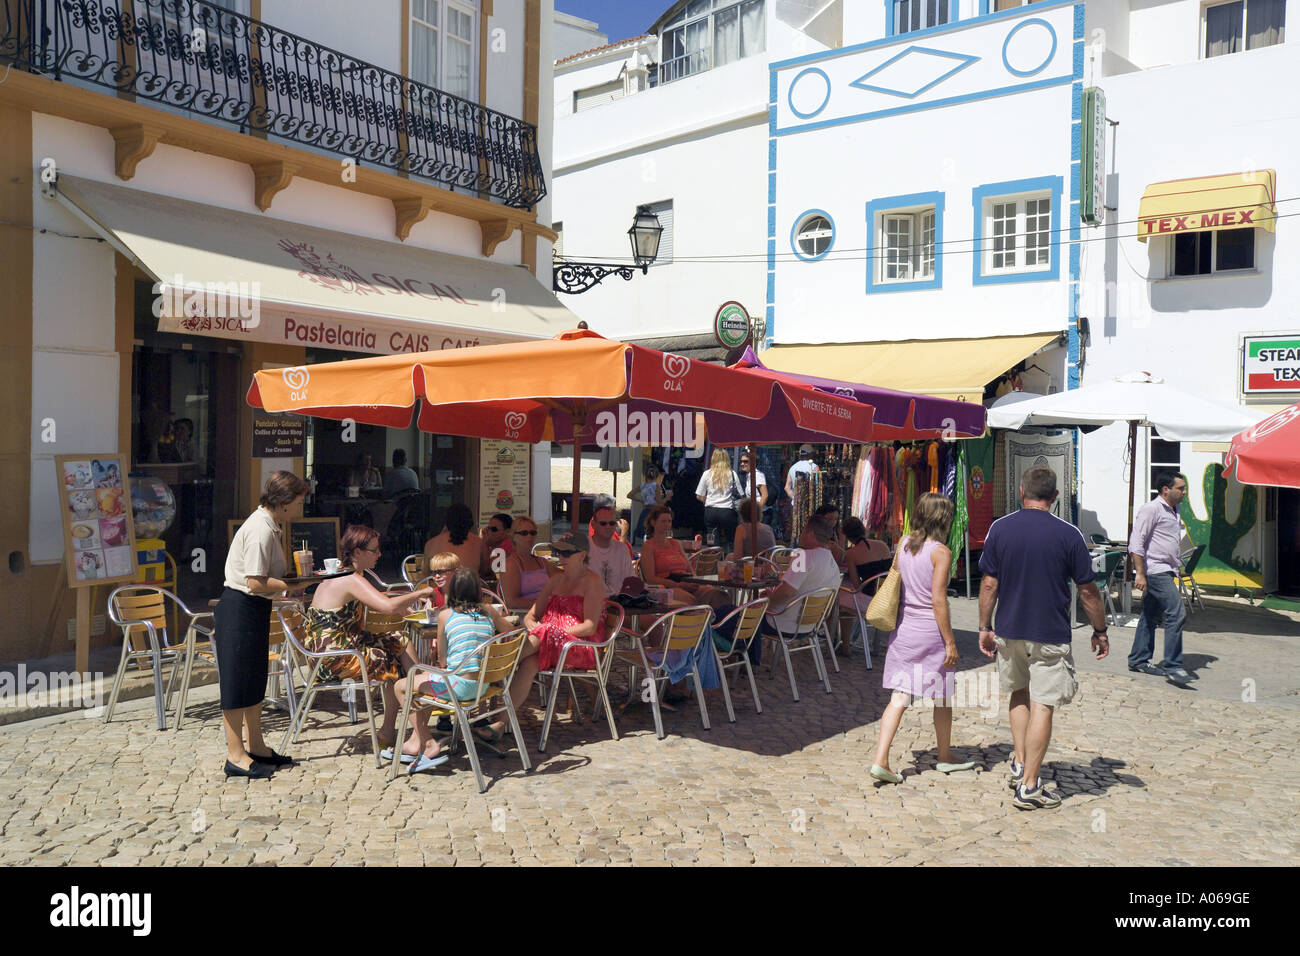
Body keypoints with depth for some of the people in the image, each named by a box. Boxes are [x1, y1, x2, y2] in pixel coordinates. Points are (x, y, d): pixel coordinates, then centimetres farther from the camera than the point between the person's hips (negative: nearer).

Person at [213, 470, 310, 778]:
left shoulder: (269, 526, 10)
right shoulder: (261, 530, -20)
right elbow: (256, 583, -24)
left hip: (254, 610, 10)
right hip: (240, 610, -10)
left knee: (254, 678, 16)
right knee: (238, 679, -2)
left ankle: (256, 746, 27)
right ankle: (236, 755, 7)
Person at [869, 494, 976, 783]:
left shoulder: (903, 545, 5)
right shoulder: (941, 552, -13)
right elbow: (938, 601, -17)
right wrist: (950, 641, -11)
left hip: (904, 629, 5)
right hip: (930, 631, -5)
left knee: (899, 698, 4)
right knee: (942, 697, 14)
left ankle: (881, 760, -6)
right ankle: (945, 758, 30)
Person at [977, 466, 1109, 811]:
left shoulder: (999, 529, -4)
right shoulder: (1068, 534, -9)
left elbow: (989, 584, -2)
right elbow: (1088, 590, -4)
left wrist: (984, 627, 7)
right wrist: (1100, 631, 9)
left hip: (1009, 631, 3)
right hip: (1050, 635, -3)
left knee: (1019, 691, 24)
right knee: (1042, 704, 2)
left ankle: (1019, 763, 21)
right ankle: (1029, 786, 4)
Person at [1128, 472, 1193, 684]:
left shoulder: (1173, 511, 18)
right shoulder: (1151, 509, -11)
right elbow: (1136, 542, -16)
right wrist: (1140, 573, -19)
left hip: (1165, 571, 10)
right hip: (1155, 570, -10)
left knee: (1151, 617, 13)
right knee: (1176, 613, -14)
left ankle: (1138, 660, 20)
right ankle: (1172, 666, -11)